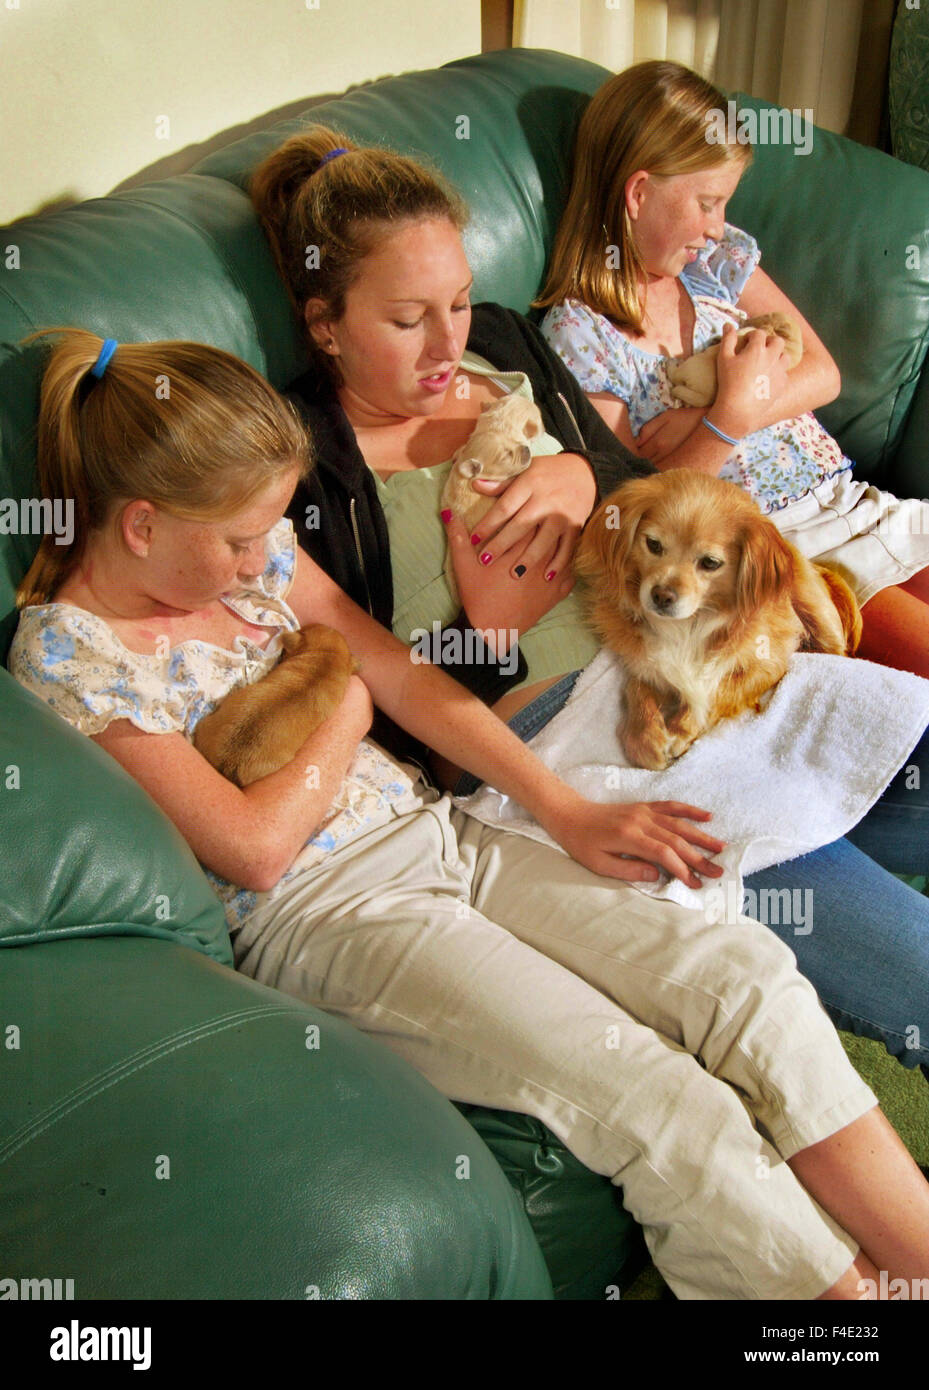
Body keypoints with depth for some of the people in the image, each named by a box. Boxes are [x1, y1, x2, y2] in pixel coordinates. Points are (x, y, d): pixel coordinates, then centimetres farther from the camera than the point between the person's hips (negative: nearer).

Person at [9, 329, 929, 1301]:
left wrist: (565, 810, 3)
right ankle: (849, 1284, -5)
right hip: (315, 915, -6)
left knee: (744, 975, -12)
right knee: (657, 1102, -23)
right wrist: (347, 711, -1)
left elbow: (404, 677, 9)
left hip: (432, 834, 7)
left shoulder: (249, 548, 9)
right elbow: (254, 845, -15)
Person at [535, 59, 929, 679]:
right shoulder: (577, 331, -9)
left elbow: (822, 372, 5)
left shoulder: (718, 256, 10)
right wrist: (730, 415, -23)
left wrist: (704, 418, -11)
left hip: (845, 497, 6)